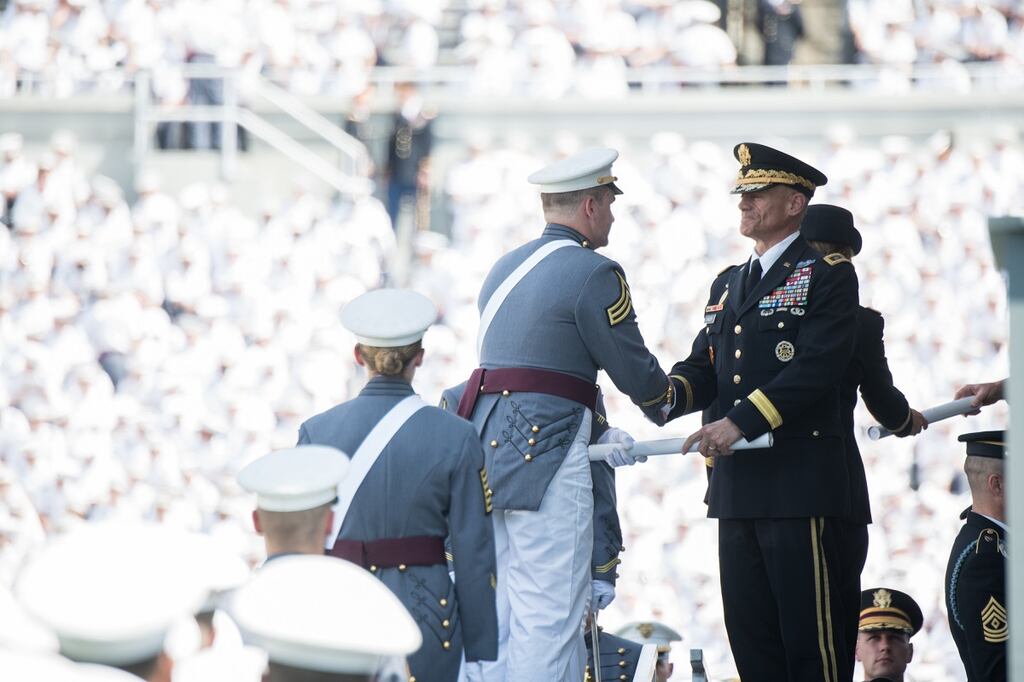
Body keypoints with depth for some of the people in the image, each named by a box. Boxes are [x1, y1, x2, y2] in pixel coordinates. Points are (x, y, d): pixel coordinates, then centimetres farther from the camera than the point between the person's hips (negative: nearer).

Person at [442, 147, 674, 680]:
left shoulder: (505, 269, 17)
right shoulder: (593, 273, -8)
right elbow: (633, 369, -4)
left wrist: (599, 432, 16)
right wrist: (666, 405, 18)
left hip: (488, 453, 8)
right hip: (546, 459, -8)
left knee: (497, 618, 11)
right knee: (549, 618, -7)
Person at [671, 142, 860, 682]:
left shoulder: (826, 274, -3)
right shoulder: (727, 284, 21)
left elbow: (815, 369, -15)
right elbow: (704, 366, 15)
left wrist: (741, 422, -22)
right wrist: (670, 394, -9)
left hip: (799, 481, -8)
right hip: (736, 486, 8)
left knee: (810, 637, -7)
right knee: (749, 635, 7)